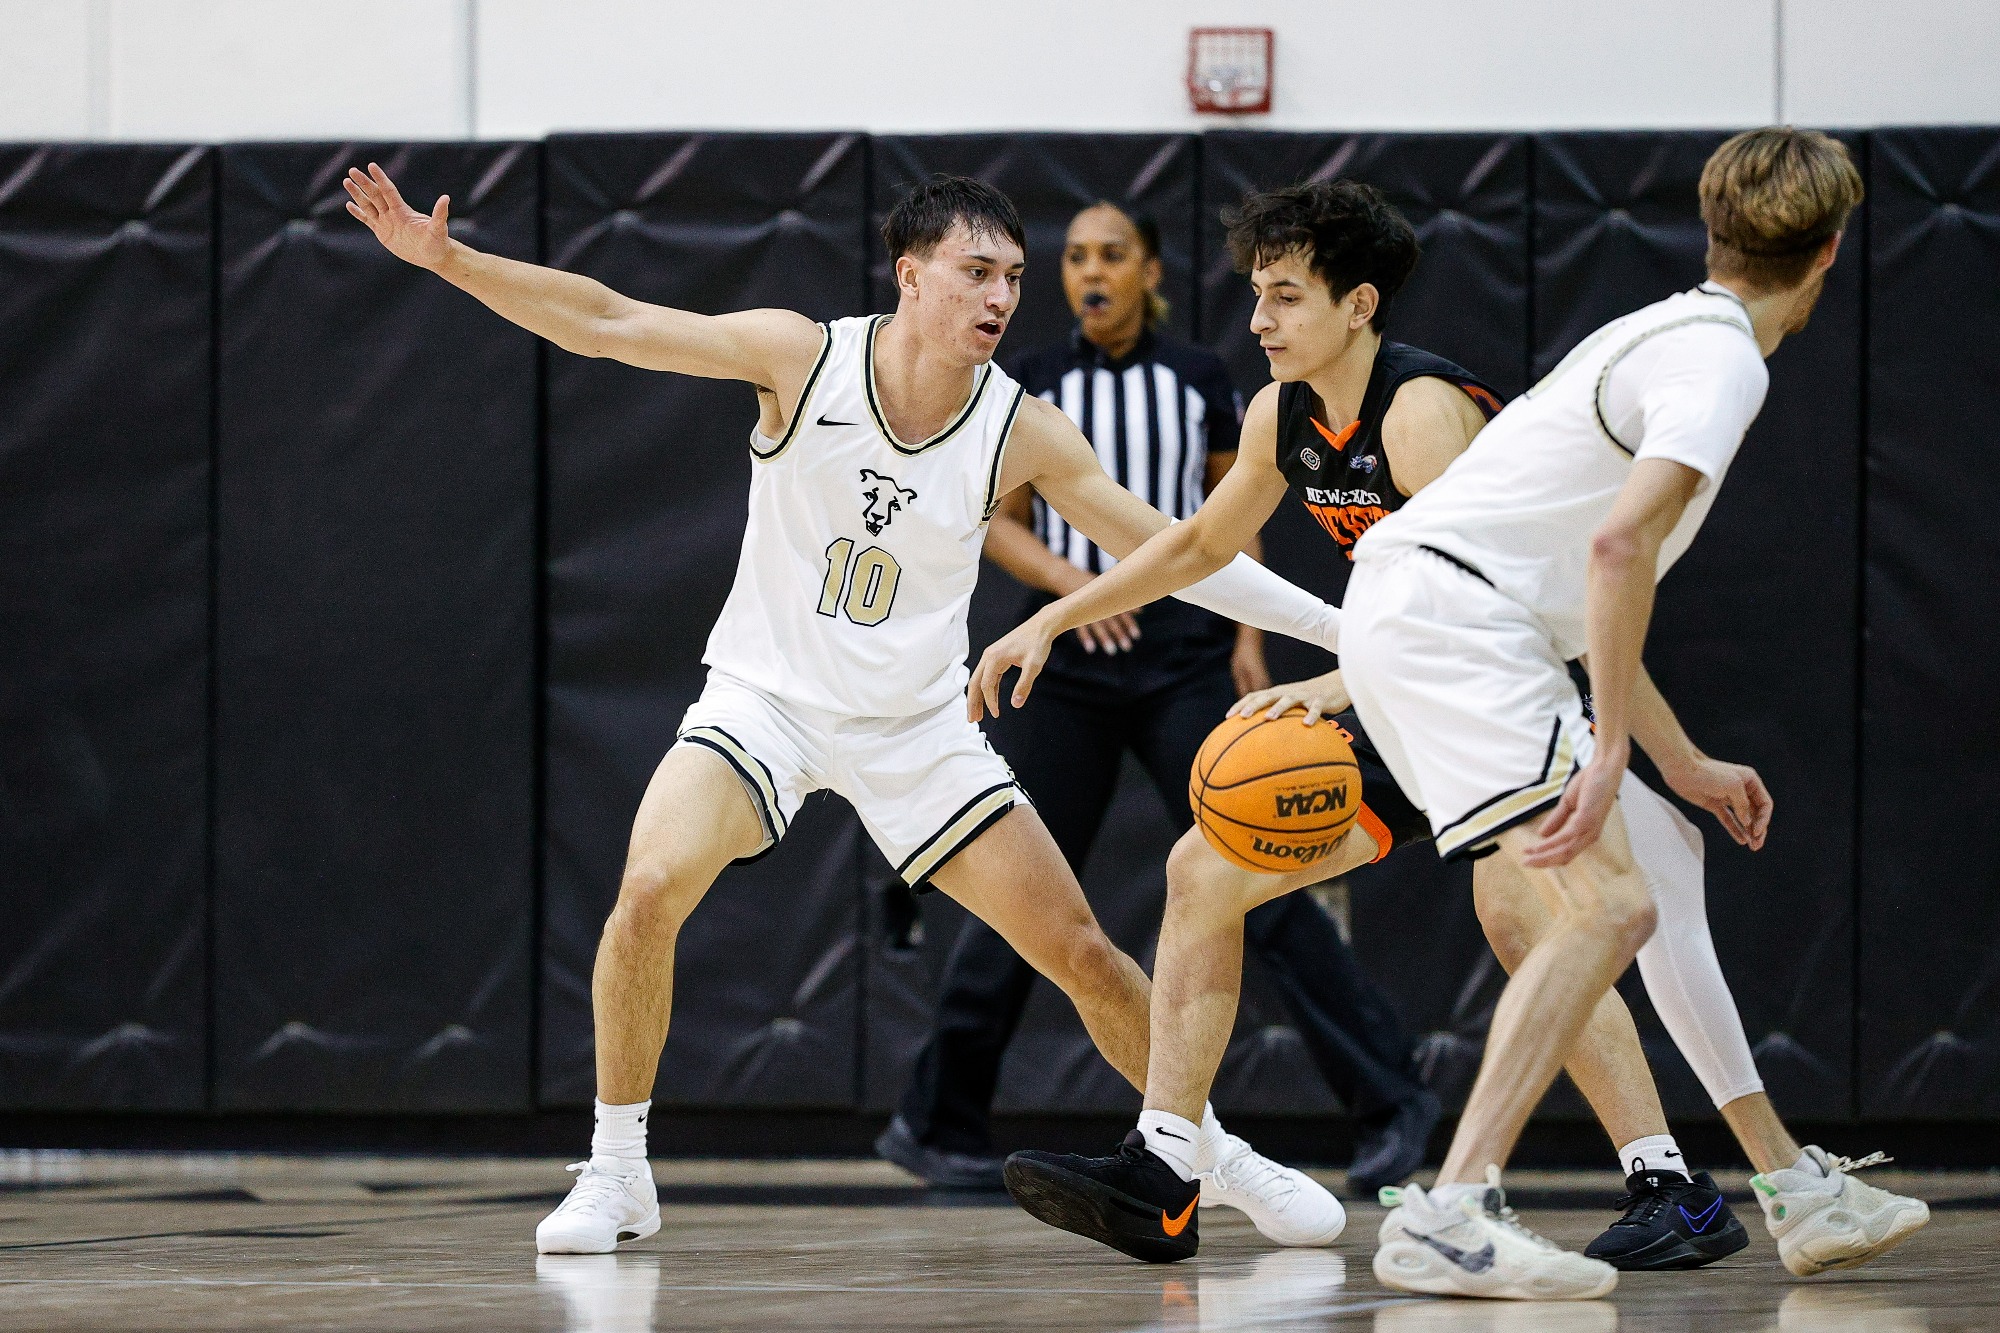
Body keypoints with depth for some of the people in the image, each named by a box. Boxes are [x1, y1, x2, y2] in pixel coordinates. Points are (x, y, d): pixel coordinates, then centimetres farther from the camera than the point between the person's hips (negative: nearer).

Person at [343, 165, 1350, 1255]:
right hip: (766, 698, -2)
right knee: (650, 887, -27)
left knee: (1079, 952, -1)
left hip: (916, 725, 2)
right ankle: (616, 1174, -10)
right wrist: (446, 259, -24)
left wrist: (1333, 626, -11)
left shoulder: (1024, 433, -11)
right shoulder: (804, 357, -15)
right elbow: (605, 322, -15)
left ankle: (1208, 1148, 24)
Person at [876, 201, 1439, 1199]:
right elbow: (997, 524, 4)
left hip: (1187, 663, -1)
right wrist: (1068, 578, -14)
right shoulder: (1028, 386, 4)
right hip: (1067, 668, 1)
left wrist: (1249, 636, 2)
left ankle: (1388, 1104, -7)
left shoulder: (1199, 379, 5)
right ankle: (937, 1124, 15)